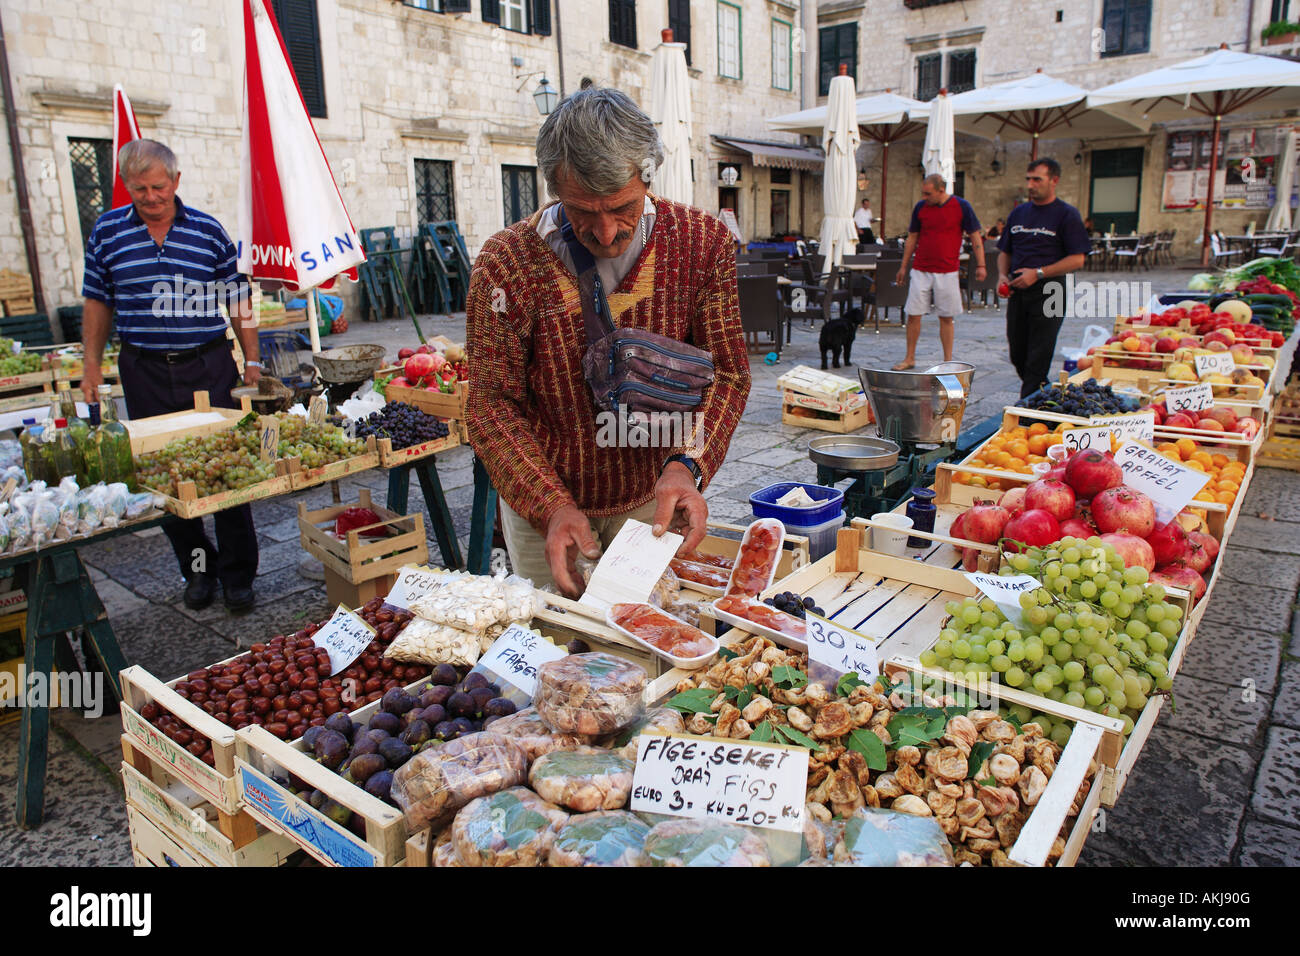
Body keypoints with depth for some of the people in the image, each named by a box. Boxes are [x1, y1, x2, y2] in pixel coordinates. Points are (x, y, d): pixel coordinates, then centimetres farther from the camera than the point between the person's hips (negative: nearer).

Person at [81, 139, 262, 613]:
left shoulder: (208, 230, 2)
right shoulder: (107, 231, 6)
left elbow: (238, 300, 5)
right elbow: (98, 302, 12)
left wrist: (251, 361, 1)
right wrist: (92, 364, 7)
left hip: (210, 366, -1)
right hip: (145, 372, 2)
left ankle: (238, 575, 11)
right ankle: (198, 568, 20)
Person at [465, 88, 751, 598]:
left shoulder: (701, 241, -13)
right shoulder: (507, 263, -20)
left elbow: (726, 370, -9)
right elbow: (493, 405, -15)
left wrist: (686, 465, -27)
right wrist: (553, 507, -27)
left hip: (652, 499, 2)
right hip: (540, 502, -1)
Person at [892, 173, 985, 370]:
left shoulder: (961, 206, -3)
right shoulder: (920, 207, 4)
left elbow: (975, 237, 2)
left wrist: (980, 265, -2)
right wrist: (903, 267, 13)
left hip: (948, 271, -2)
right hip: (921, 270, 2)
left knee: (946, 317, 3)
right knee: (913, 315, 0)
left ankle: (948, 360, 13)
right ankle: (910, 358, 12)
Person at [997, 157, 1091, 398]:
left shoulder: (1067, 214, -4)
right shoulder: (1018, 213, 14)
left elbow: (1077, 260, -9)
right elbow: (1005, 252, 21)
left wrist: (1038, 273, -16)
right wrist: (1002, 275, 1)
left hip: (1048, 294, -6)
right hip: (1017, 292, 6)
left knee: (1038, 358, -6)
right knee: (1018, 355, 10)